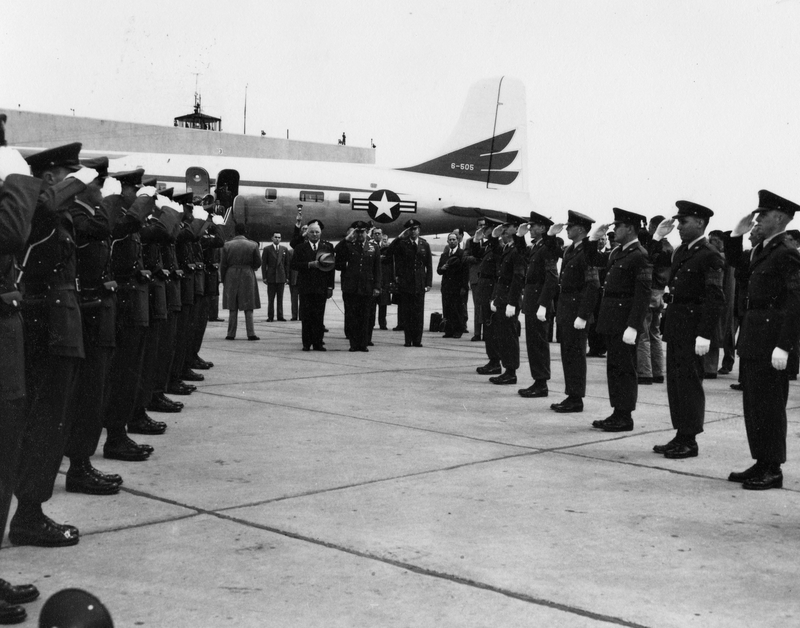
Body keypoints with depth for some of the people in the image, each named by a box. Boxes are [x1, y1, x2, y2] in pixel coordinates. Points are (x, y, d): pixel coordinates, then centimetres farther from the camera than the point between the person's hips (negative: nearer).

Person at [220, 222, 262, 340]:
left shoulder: (227, 245, -2)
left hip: (231, 277, 1)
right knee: (248, 308, 4)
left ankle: (231, 334, 7)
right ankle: (251, 333, 0)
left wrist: (223, 279, 10)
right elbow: (258, 263, 1)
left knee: (232, 308, 7)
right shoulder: (253, 245, -3)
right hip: (248, 277, -1)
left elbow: (223, 265, 0)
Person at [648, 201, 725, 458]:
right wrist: (658, 237, 12)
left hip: (693, 326, -8)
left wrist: (704, 336, -22)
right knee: (675, 381, 13)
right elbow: (655, 260, 29)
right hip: (675, 325, 9)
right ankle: (681, 436, 22)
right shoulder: (681, 251, 12)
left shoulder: (710, 256, -13)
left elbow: (715, 299, -18)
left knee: (689, 381, -2)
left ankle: (689, 441, 7)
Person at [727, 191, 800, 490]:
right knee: (753, 403, 13)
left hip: (770, 338, -9)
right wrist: (737, 234, 14)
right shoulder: (761, 250, 13)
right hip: (753, 338, 9)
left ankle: (773, 470, 7)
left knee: (768, 404, -2)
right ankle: (762, 464, 23)